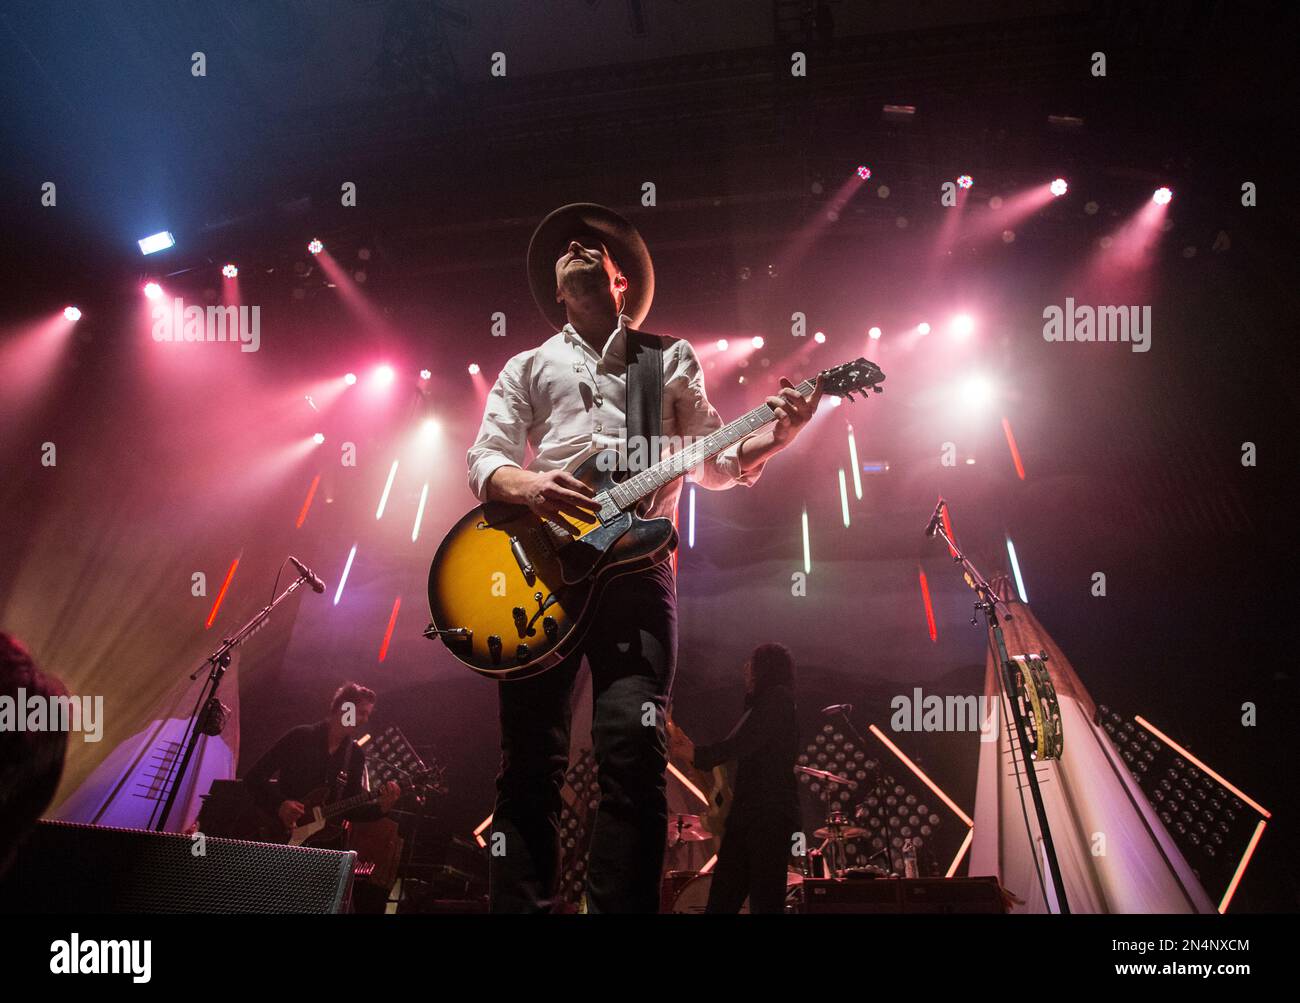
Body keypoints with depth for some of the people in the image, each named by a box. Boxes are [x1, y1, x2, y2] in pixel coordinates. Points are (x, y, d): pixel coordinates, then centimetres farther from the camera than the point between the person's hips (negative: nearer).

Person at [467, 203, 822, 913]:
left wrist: (773, 437, -4)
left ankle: (621, 905, -6)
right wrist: (526, 486, -12)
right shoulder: (528, 367, 23)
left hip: (637, 566, -1)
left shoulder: (672, 358, 22)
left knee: (634, 751, -13)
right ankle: (519, 905, 4)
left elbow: (713, 463, 17)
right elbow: (483, 460, 12)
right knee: (529, 762, -2)